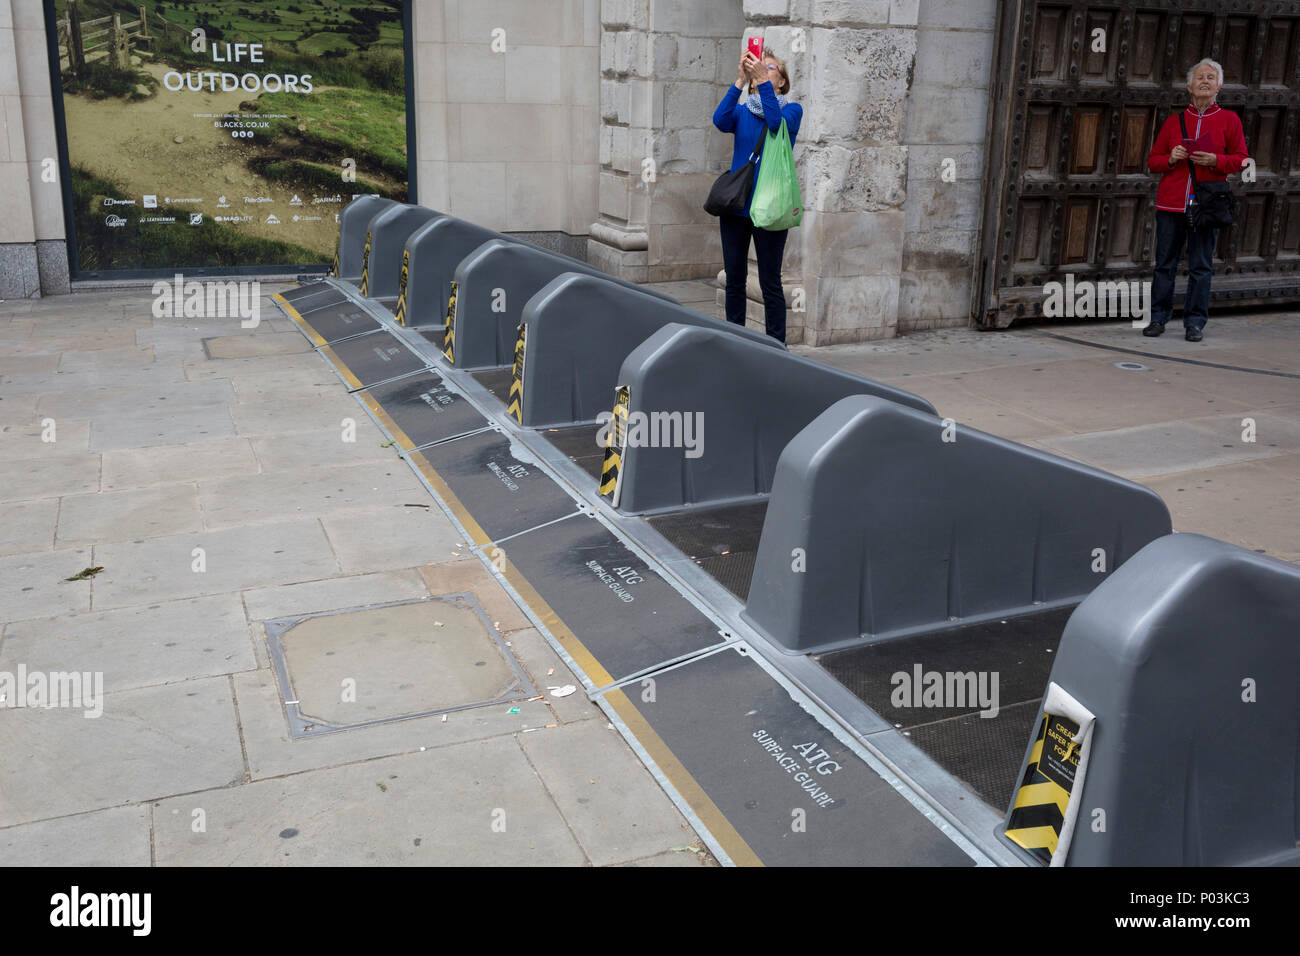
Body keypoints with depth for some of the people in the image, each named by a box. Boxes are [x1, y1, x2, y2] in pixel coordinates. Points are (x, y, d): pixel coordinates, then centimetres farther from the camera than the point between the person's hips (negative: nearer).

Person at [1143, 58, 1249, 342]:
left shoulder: (1229, 119, 8)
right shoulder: (1174, 121, 11)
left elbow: (1241, 159, 6)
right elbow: (1152, 161, 13)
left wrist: (1215, 160, -12)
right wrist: (1171, 159, -8)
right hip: (1171, 202, 1)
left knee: (1201, 266, -1)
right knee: (1165, 263, 2)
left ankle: (1195, 323, 5)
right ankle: (1158, 318, 10)